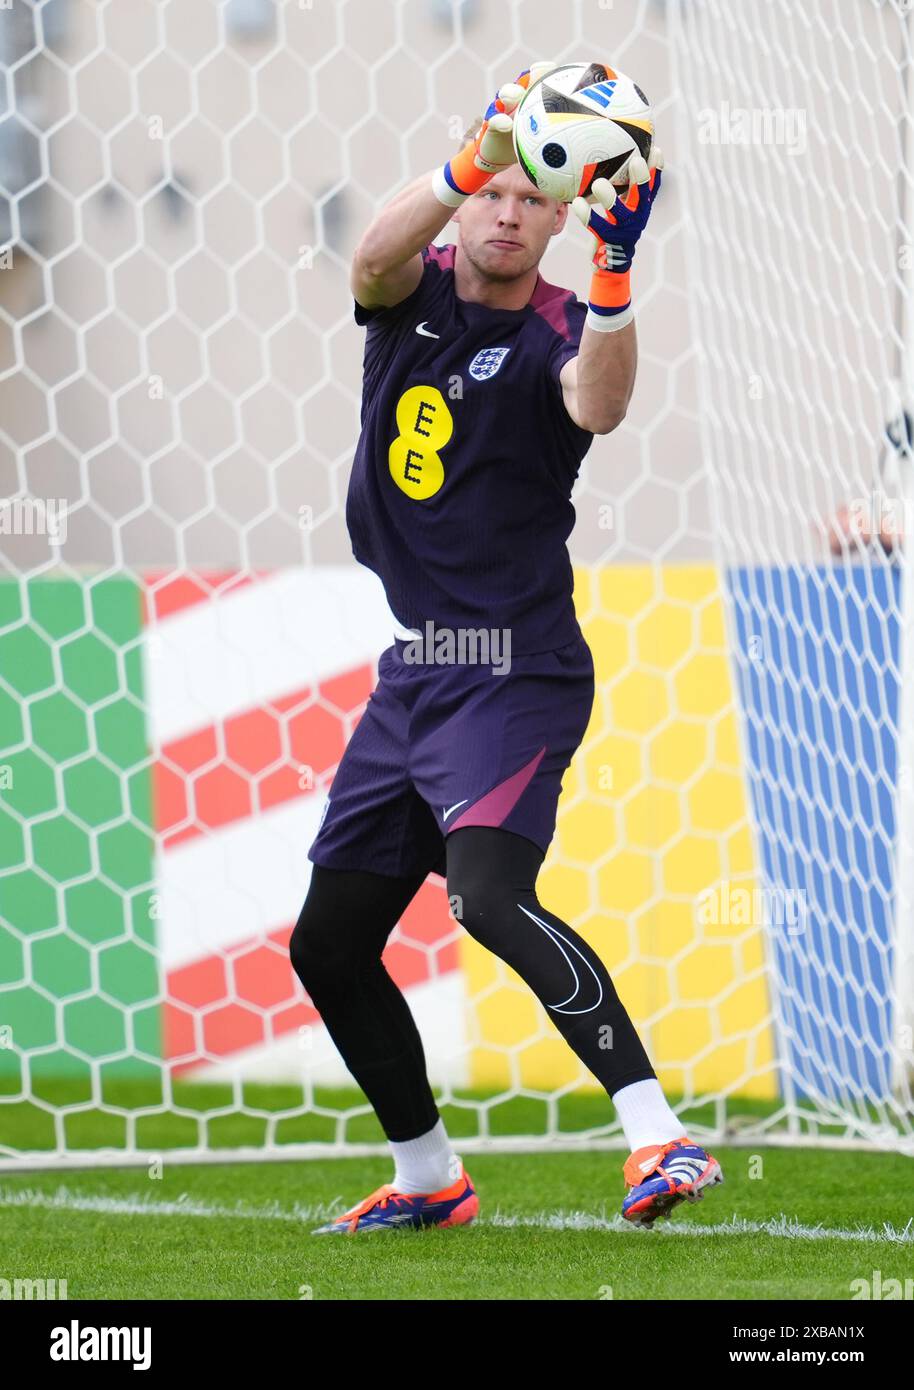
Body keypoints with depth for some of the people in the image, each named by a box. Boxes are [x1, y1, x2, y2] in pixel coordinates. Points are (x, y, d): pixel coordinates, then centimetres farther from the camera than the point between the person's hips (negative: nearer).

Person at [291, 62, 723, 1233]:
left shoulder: (558, 335, -8)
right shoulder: (413, 294, 4)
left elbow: (599, 407, -31)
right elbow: (373, 259, -21)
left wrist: (615, 274, -46)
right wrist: (473, 160, -37)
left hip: (514, 674, -6)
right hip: (411, 676, 6)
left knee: (491, 894, -29)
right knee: (328, 946, 10)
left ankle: (657, 1136, -32)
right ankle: (428, 1179, 26)